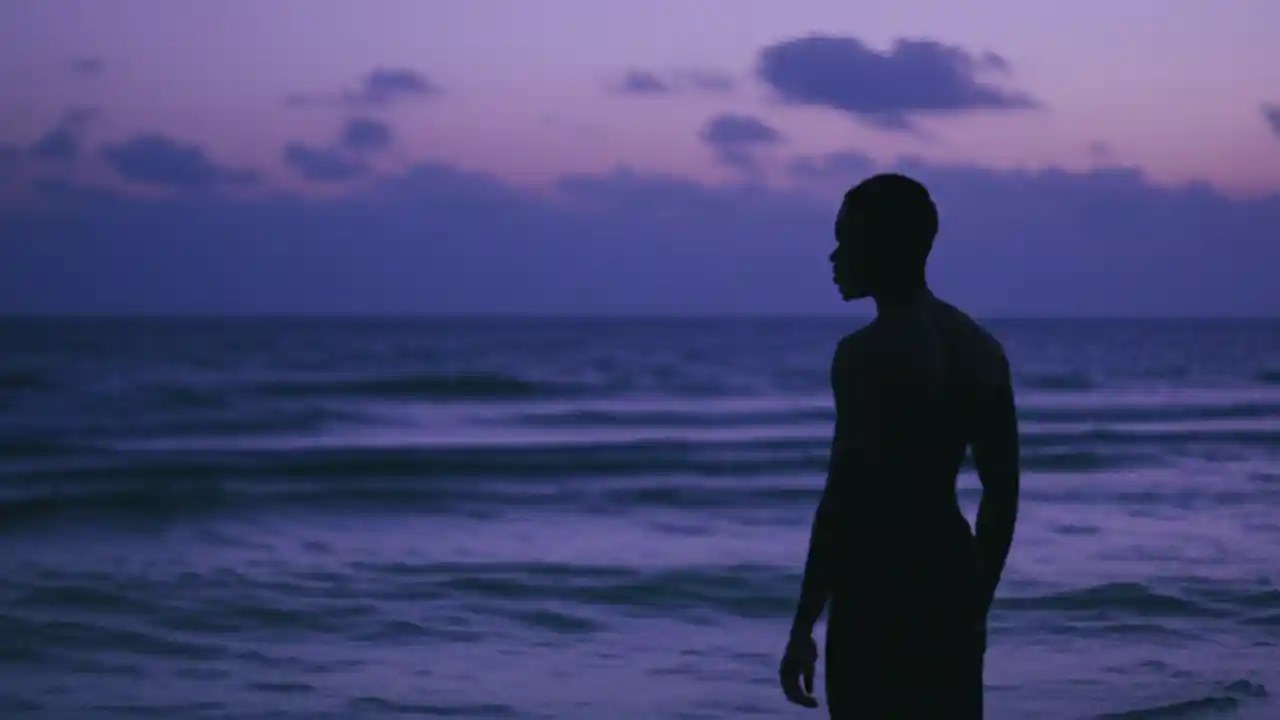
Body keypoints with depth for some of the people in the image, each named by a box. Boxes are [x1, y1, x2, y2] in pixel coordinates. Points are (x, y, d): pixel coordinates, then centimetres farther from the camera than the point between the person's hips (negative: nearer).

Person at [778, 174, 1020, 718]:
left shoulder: (869, 353, -14)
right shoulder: (980, 348, 10)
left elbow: (844, 499, -18)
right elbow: (1003, 490, 14)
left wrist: (802, 628, -15)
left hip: (880, 587, -8)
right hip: (952, 577, 8)